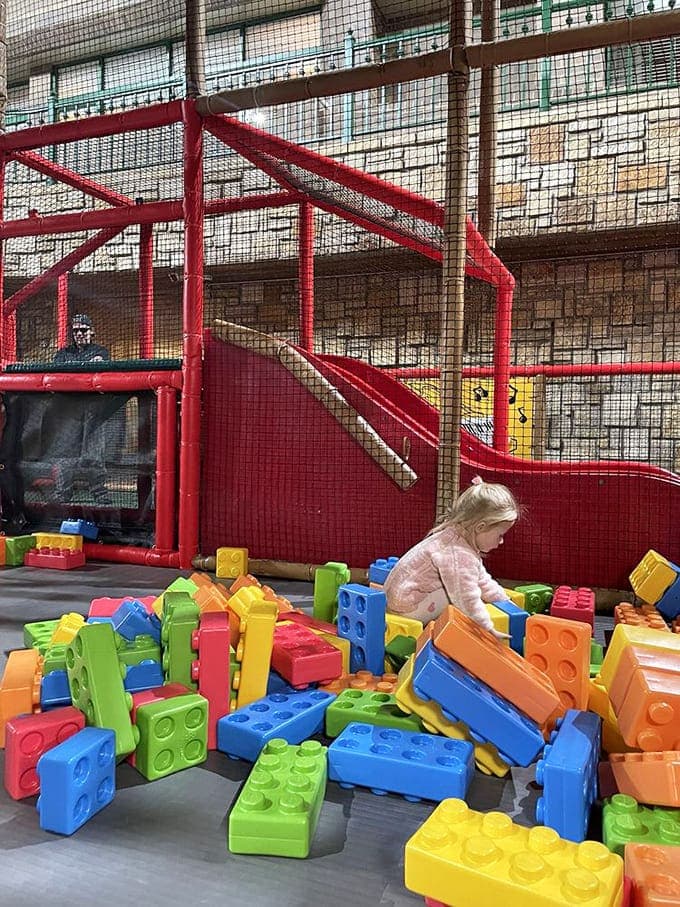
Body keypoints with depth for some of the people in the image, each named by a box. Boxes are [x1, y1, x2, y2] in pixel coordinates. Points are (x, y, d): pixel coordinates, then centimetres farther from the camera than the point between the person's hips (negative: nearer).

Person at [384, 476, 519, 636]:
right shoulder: (459, 556, -28)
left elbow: (482, 580, 17)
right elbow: (468, 599, -30)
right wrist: (488, 630, -22)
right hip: (408, 607, -10)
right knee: (460, 591, -18)